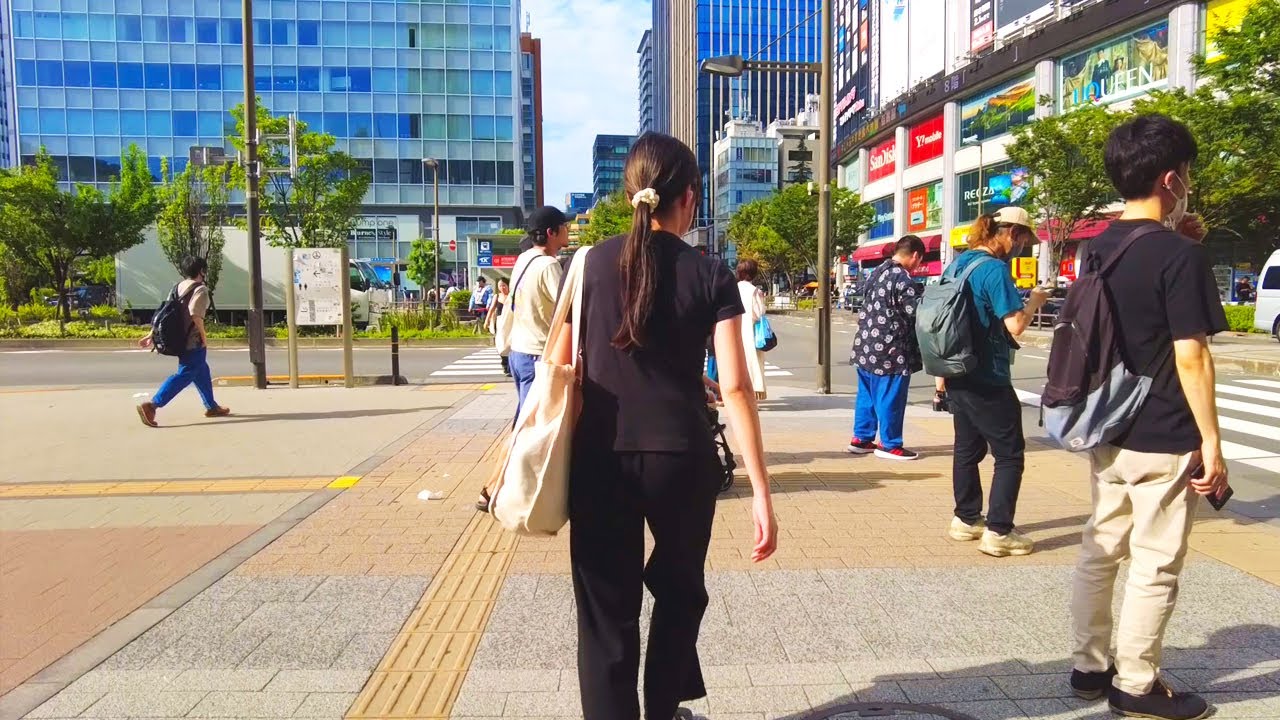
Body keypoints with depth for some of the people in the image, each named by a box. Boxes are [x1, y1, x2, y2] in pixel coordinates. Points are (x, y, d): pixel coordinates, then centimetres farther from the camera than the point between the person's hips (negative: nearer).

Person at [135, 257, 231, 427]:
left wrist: (151, 335, 14)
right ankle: (151, 405, -19)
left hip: (181, 339, 9)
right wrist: (204, 336, -16)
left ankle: (212, 407, 31)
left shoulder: (179, 287, 12)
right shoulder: (201, 290, -12)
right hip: (193, 341, -9)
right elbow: (195, 314, -26)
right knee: (184, 375, -9)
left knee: (202, 373, 20)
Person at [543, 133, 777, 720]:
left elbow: (557, 366, 2)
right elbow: (735, 387, -10)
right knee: (679, 591, 25)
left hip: (601, 457, 0)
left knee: (607, 611, 11)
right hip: (681, 457, 0)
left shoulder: (591, 263, 1)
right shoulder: (710, 276, -4)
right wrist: (761, 492, -7)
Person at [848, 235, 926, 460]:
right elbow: (916, 313, -16)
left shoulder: (877, 272, 12)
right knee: (890, 398, 2)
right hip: (890, 349, -9)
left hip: (867, 345, 9)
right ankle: (890, 445, 11)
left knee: (867, 394, 16)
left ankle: (861, 438, 23)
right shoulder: (903, 279, -16)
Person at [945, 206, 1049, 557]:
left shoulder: (957, 264, 10)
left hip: (958, 376, 9)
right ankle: (998, 532, 1)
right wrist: (1035, 301, -3)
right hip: (987, 381, -9)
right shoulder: (995, 269, -17)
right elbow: (1016, 325, -23)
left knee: (968, 448, 17)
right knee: (1010, 454, 1)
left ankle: (966, 519, 26)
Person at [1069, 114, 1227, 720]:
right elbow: (1190, 356, -18)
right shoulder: (1179, 254, -16)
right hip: (1163, 441, -7)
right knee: (1153, 566, 5)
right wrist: (1211, 444, -12)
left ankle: (1090, 665, 25)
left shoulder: (1099, 248, 7)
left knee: (1099, 551, 14)